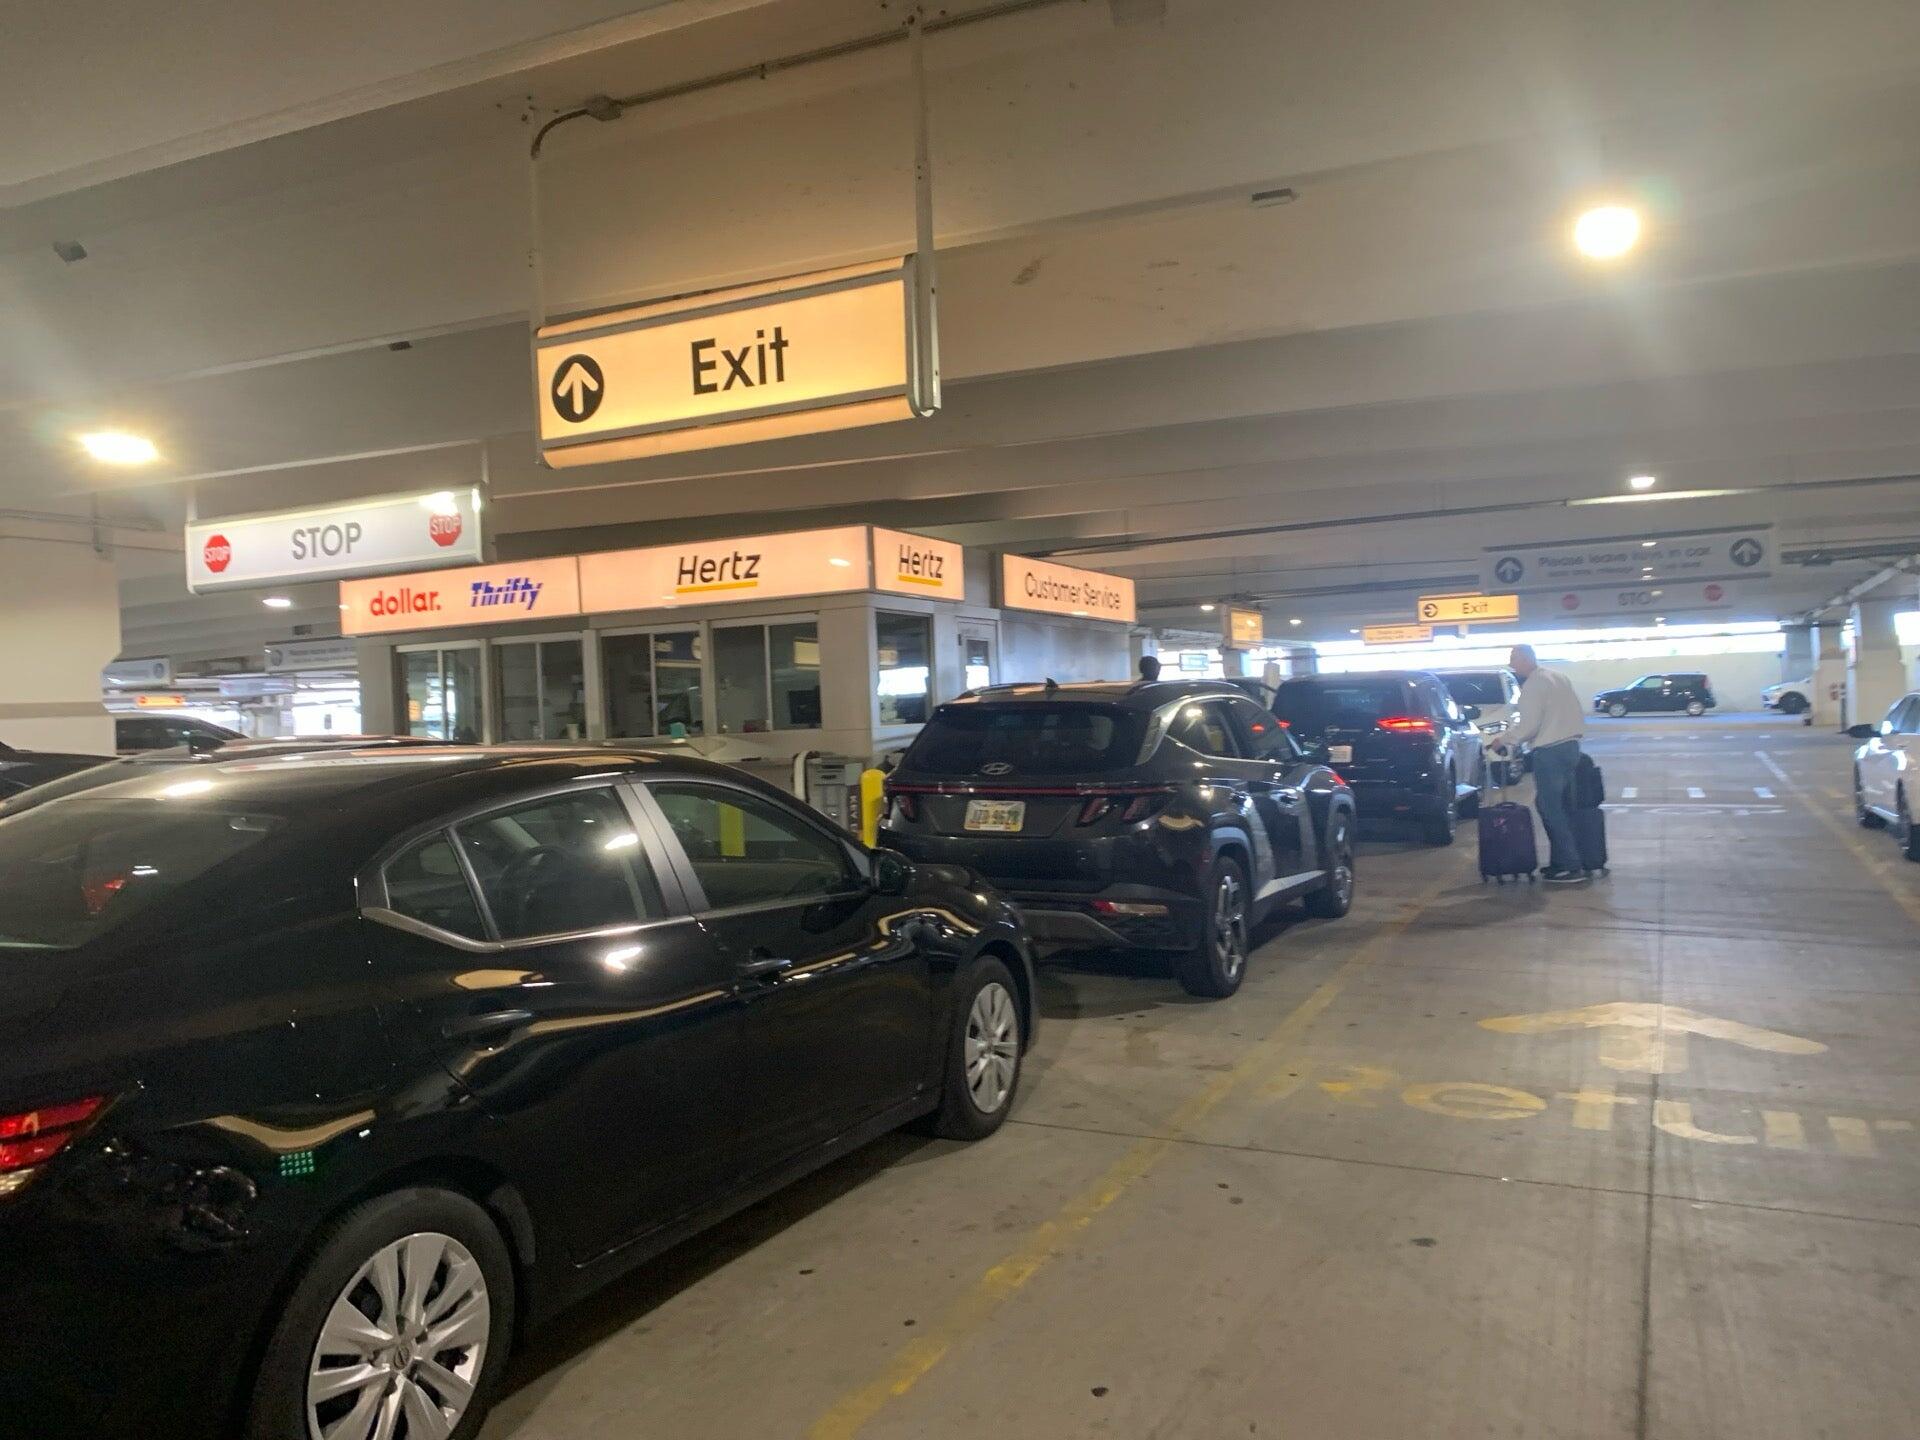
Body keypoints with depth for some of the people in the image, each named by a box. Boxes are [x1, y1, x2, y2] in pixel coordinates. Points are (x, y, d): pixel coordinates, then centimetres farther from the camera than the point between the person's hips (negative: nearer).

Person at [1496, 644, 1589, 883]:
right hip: (1570, 746, 9)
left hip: (1549, 752, -9)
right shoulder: (1559, 677, 14)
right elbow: (1580, 713, 17)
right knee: (1565, 807, 13)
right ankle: (1562, 861, 19)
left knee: (1551, 809, -4)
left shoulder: (1533, 685, -13)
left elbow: (1528, 726, -18)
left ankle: (1570, 867, -5)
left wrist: (1505, 740, -5)